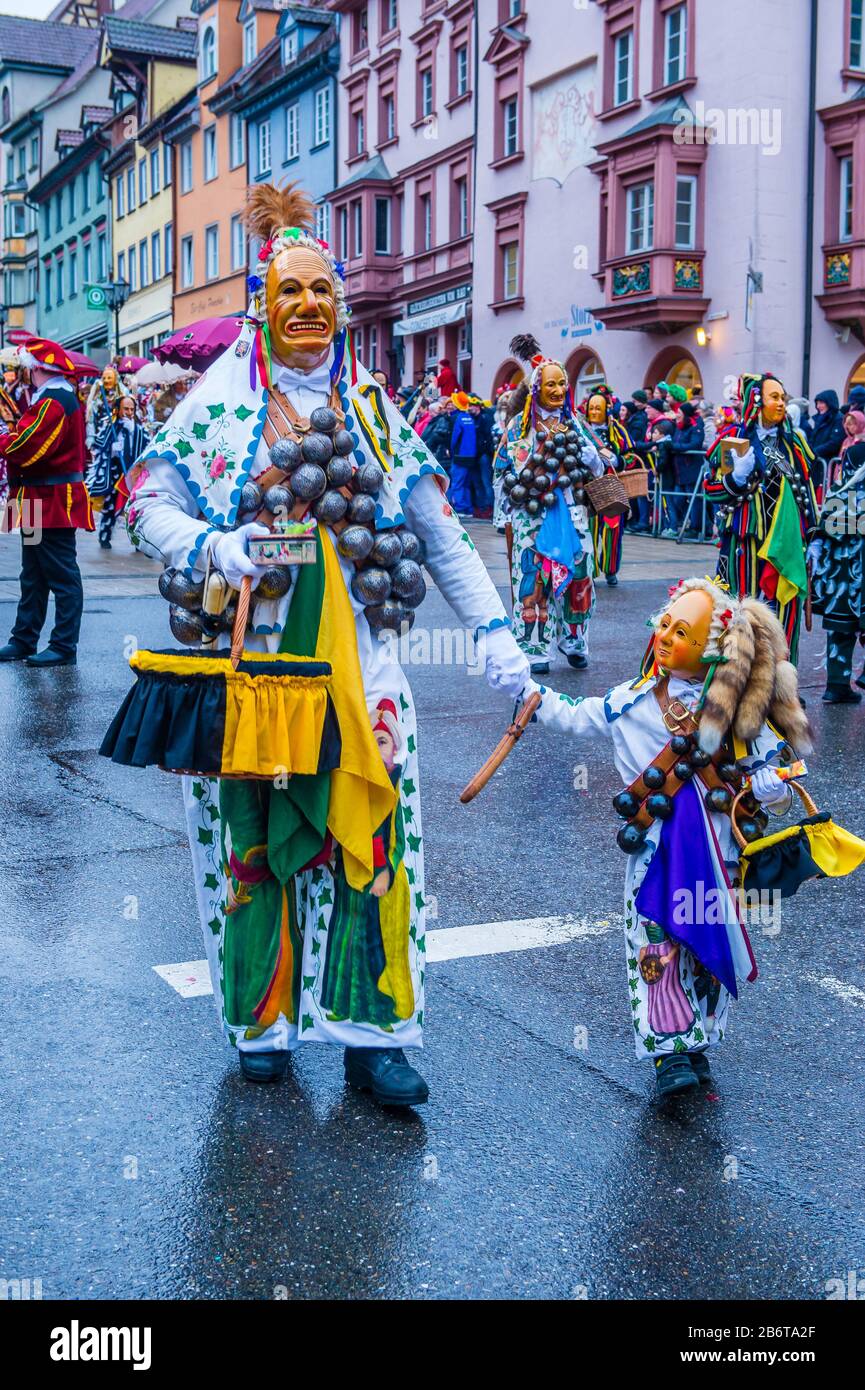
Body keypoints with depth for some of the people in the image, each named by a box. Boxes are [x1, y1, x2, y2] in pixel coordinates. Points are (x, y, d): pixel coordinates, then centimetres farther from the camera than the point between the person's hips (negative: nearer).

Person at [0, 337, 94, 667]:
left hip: (52, 502, -11)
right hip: (43, 501, 11)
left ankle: (64, 646, 0)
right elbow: (32, 439, 13)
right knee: (34, 575, 15)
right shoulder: (60, 397, 17)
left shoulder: (53, 402, -18)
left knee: (62, 576, -4)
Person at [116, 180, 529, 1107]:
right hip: (251, 654, -1)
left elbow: (437, 532, 11)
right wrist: (211, 550, -19)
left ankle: (370, 1031, 7)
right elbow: (148, 504, 1)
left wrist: (494, 629, 5)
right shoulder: (221, 402, 4)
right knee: (252, 831, 5)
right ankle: (263, 1020, 21)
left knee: (371, 827, -2)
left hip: (353, 653, 2)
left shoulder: (371, 408, 12)